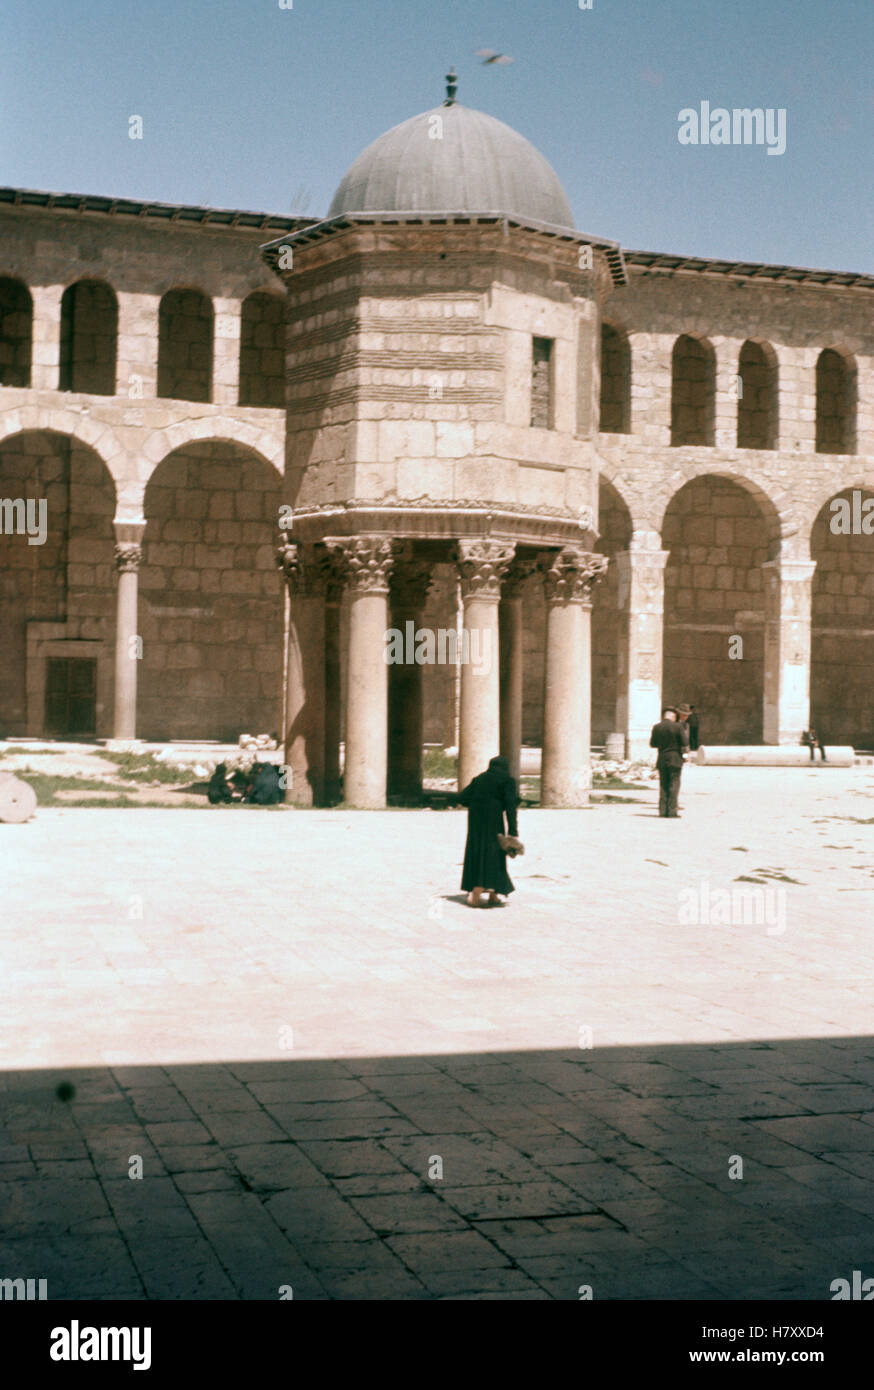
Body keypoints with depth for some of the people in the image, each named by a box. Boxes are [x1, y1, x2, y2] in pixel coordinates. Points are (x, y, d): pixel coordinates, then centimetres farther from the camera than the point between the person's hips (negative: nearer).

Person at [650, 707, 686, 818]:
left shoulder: (656, 727, -1)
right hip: (675, 759, -4)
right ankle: (672, 810, -5)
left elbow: (652, 744, 6)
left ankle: (663, 810, 7)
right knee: (674, 785, 0)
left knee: (663, 785, 10)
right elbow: (683, 743, -7)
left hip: (662, 760, 4)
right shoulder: (677, 727, -11)